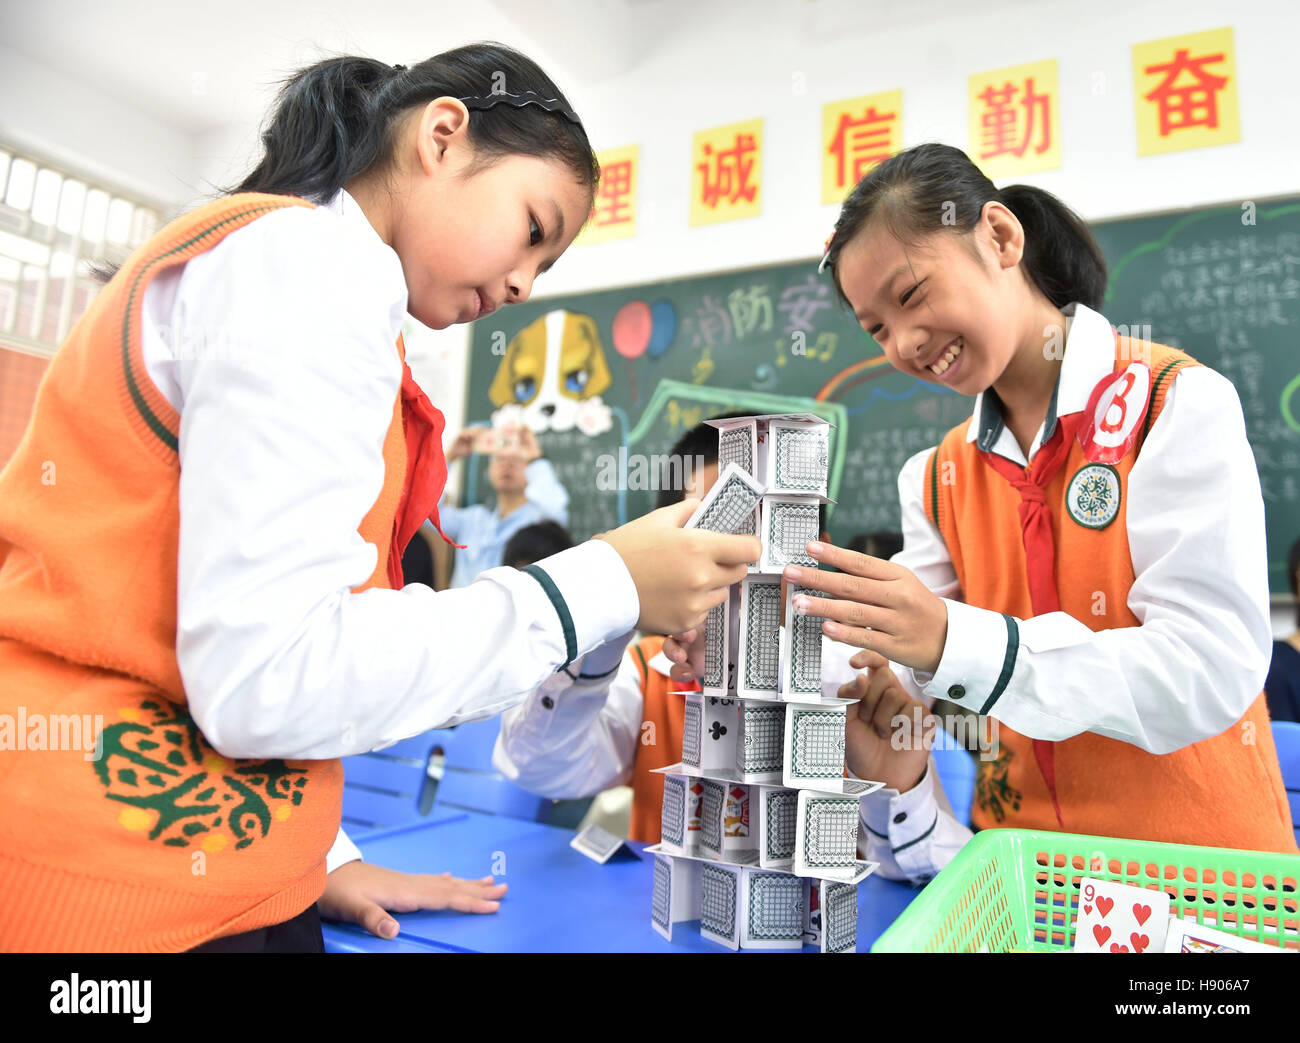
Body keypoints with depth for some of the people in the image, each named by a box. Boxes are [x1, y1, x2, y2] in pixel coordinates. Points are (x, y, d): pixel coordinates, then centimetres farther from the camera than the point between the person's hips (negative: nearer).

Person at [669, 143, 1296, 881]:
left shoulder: (1179, 405, -7)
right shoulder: (938, 479, 8)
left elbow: (1211, 673, -16)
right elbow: (902, 672, 3)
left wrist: (956, 641, -29)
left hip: (1201, 869, -3)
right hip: (1024, 860, 3)